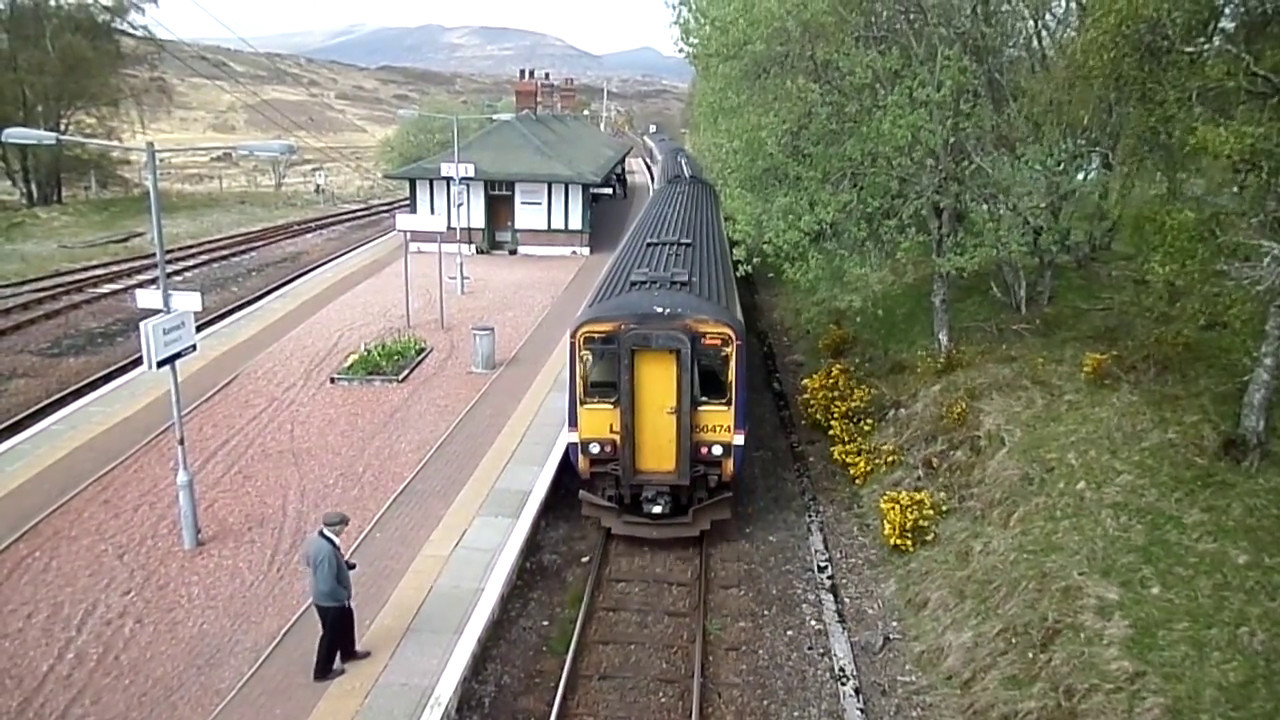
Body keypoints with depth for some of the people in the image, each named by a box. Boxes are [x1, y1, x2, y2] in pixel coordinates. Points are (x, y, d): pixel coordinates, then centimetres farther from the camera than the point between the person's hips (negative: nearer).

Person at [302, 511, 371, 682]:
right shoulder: (326, 551, -40)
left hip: (332, 598, 9)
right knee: (331, 635, 15)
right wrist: (345, 595, -16)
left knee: (346, 622, 30)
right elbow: (328, 586, -36)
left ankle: (348, 653, 54)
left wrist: (345, 564, 2)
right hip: (330, 601, -9)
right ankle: (322, 672, 36)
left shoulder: (315, 538, -10)